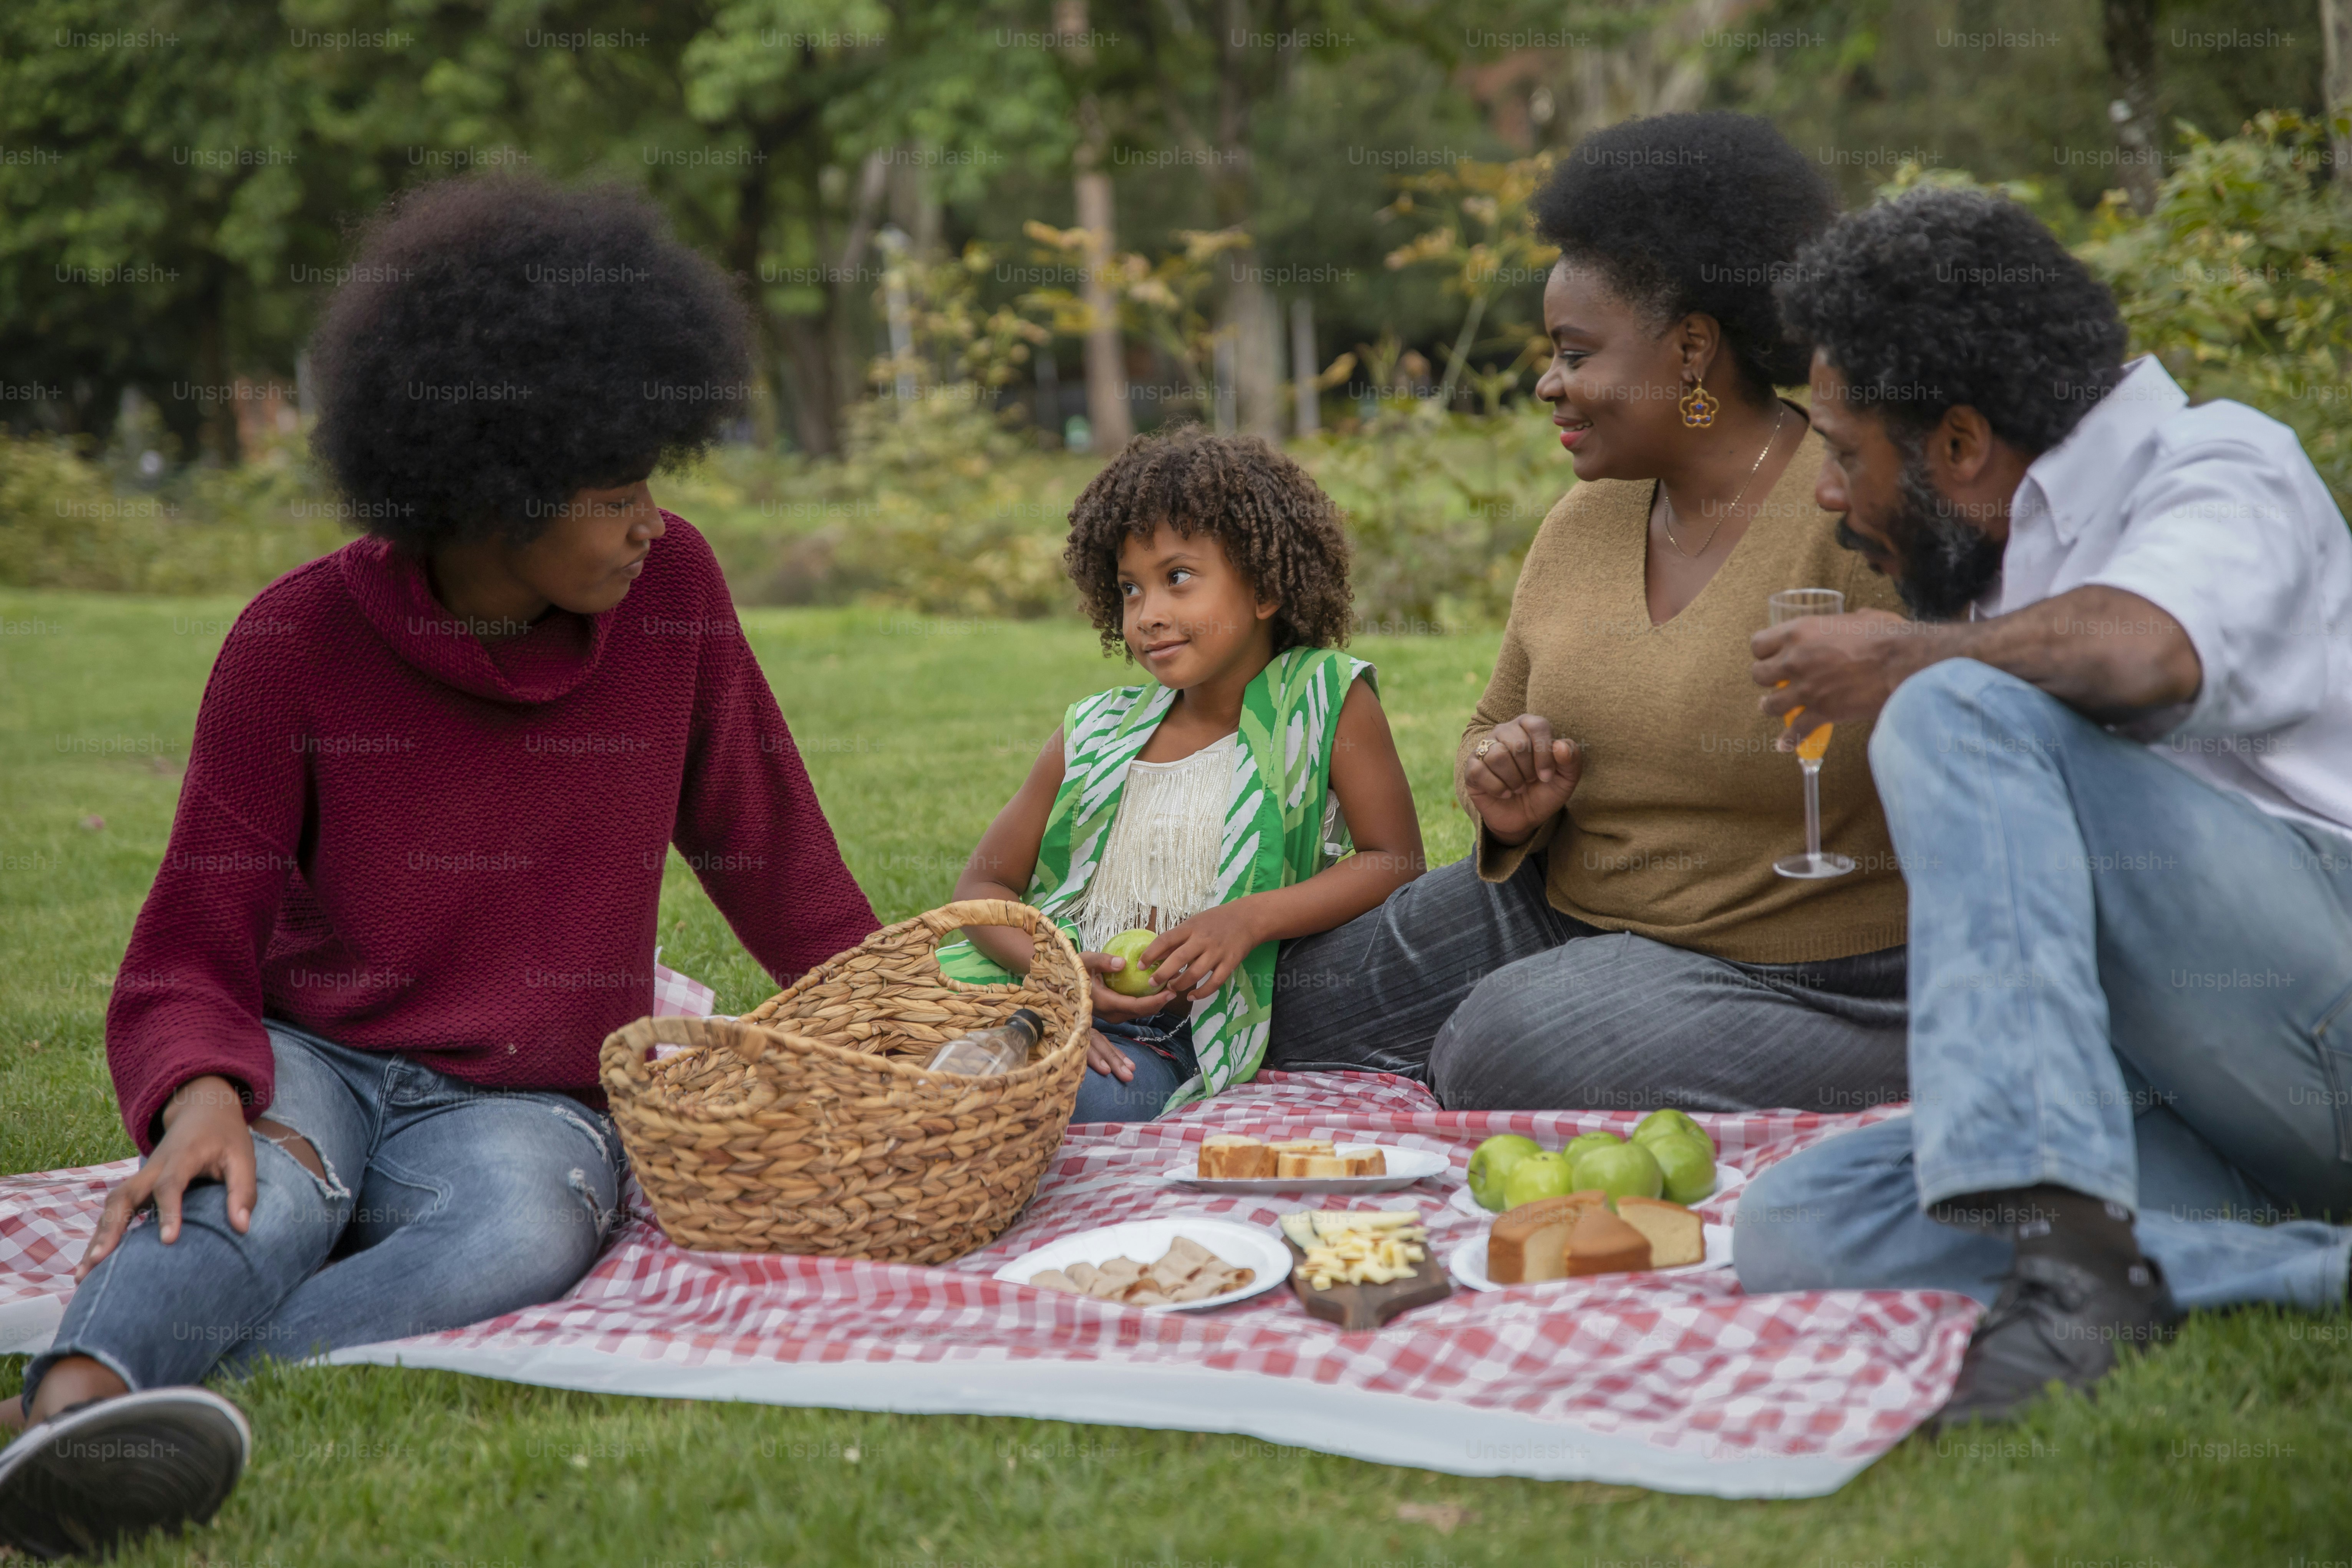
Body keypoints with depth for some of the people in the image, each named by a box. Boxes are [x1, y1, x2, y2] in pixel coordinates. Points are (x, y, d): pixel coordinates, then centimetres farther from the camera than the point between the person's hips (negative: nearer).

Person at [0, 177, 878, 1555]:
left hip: (524, 1102, 1)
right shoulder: (297, 639, -8)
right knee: (264, 1187, -37)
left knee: (524, 1232, -35)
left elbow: (771, 856, 11)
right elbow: (195, 950, -7)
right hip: (312, 1061, -1)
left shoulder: (670, 592, -2)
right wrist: (202, 1098, -28)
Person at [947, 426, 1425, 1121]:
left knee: (1089, 1094, -36)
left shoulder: (1326, 697, 5)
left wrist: (1249, 920, -17)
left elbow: (1397, 862, -1)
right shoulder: (1092, 735, 12)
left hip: (1172, 1039, -3)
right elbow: (983, 885, 14)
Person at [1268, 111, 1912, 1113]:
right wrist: (1506, 802, -7)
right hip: (1564, 915, 7)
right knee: (1292, 1000, 4)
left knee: (1511, 1050, -29)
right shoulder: (1584, 524, 4)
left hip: (1806, 984, -7)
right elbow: (1498, 733, 13)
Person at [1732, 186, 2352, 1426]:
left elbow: (2141, 652, -25)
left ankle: (2069, 1250, -34)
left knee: (1958, 711, -23)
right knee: (1795, 1229, -12)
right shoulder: (2011, 569, 25)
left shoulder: (2222, 461, 1)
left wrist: (1902, 660, -10)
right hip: (2198, 1113, 8)